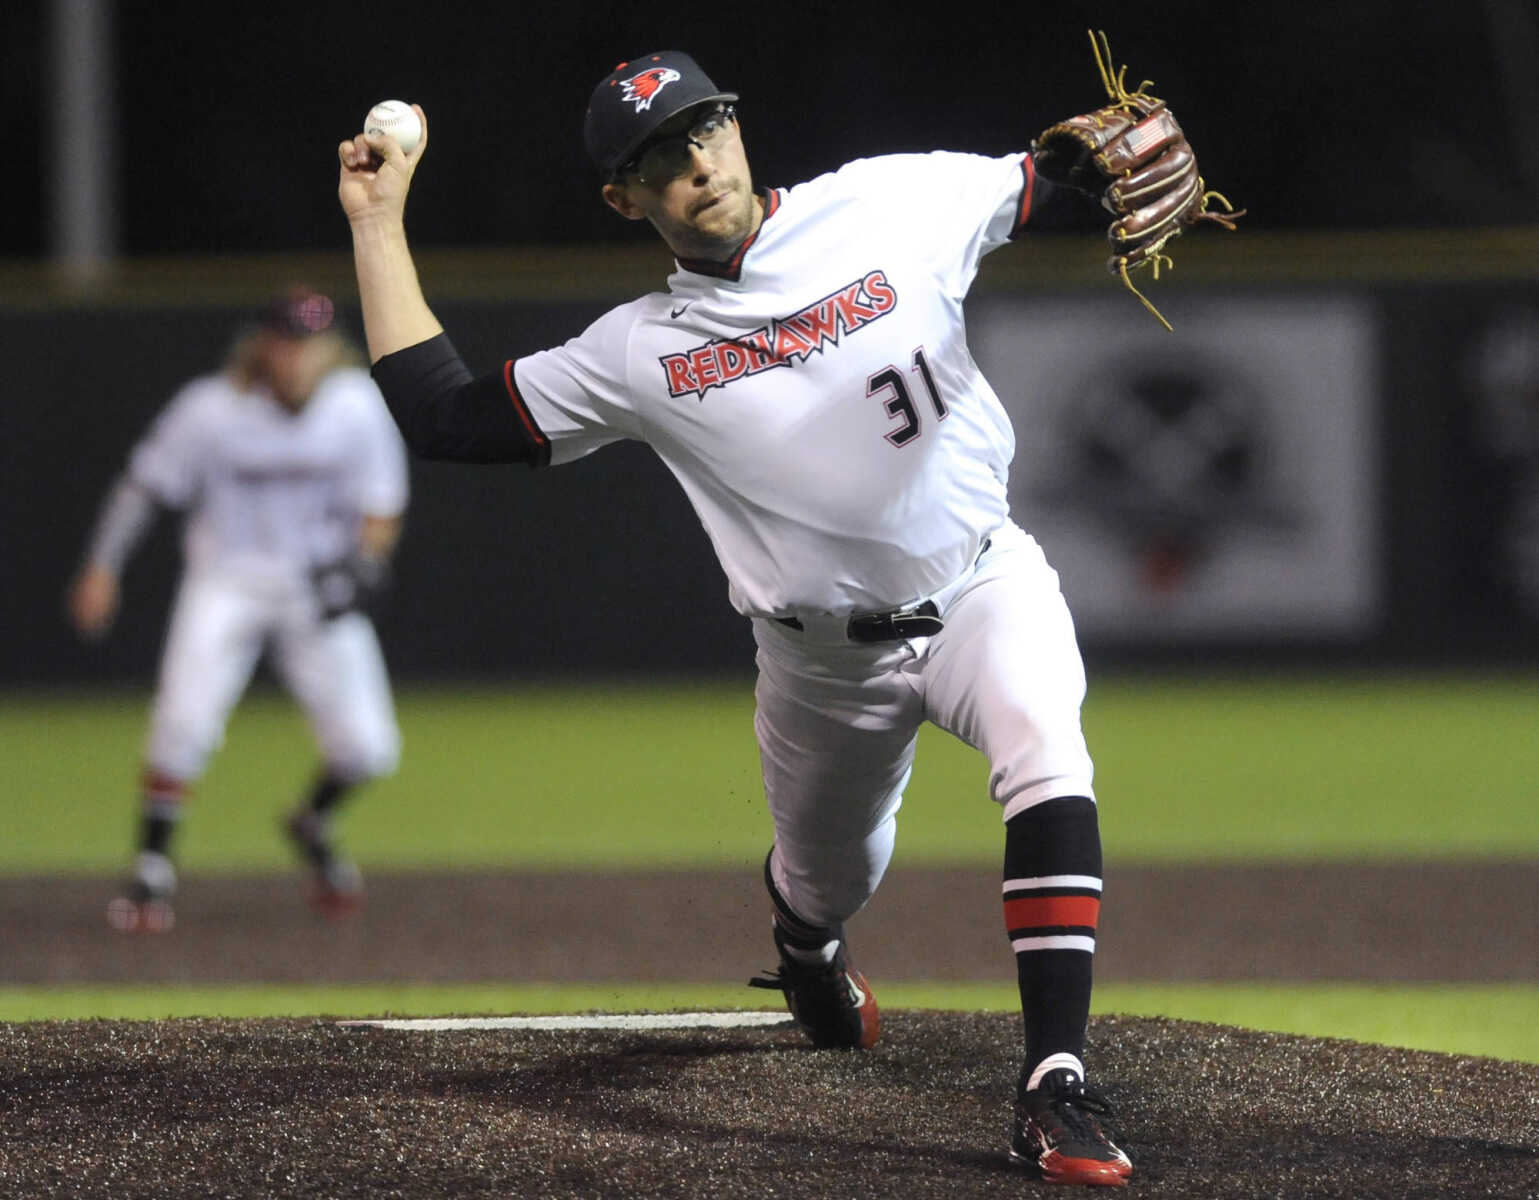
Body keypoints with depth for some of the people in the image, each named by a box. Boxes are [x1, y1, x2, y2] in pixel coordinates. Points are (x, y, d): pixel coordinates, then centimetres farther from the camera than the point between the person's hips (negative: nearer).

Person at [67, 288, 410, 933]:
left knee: (367, 747, -6)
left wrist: (365, 563, -19)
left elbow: (381, 505, -1)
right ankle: (151, 871, -4)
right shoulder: (212, 410, -16)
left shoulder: (358, 408, -10)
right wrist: (101, 569, -11)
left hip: (319, 586, 2)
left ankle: (313, 824, 28)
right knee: (183, 723, -21)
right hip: (226, 580, -2)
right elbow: (144, 485, -6)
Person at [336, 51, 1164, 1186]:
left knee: (1050, 772, -30)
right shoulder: (638, 353, -8)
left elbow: (1064, 192, -1)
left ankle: (1056, 1091, -29)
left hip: (982, 590, -2)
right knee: (828, 881, 18)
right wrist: (378, 225, -6)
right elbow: (438, 414, -8)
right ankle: (808, 948, 60)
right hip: (826, 658, 2)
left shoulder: (893, 203, -9)